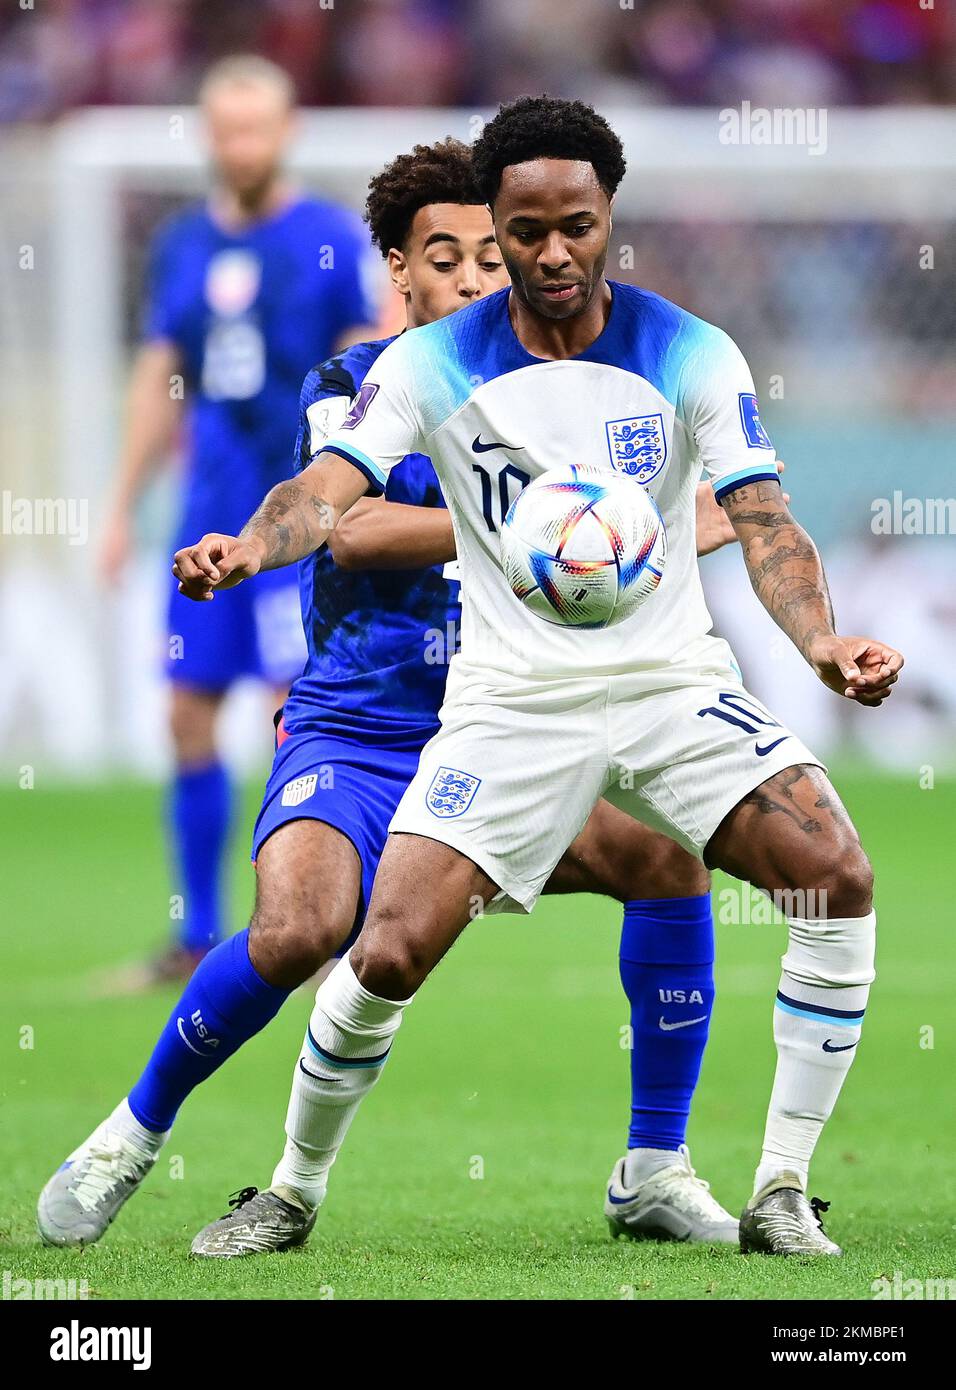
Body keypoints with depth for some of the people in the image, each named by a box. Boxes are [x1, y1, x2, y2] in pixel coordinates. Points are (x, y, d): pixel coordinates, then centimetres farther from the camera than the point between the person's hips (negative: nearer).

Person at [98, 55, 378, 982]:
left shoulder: (335, 241, -4)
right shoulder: (181, 246, 11)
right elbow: (158, 381, 18)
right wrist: (122, 507, 16)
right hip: (210, 516, 5)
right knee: (189, 717, 3)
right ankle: (198, 934, 11)